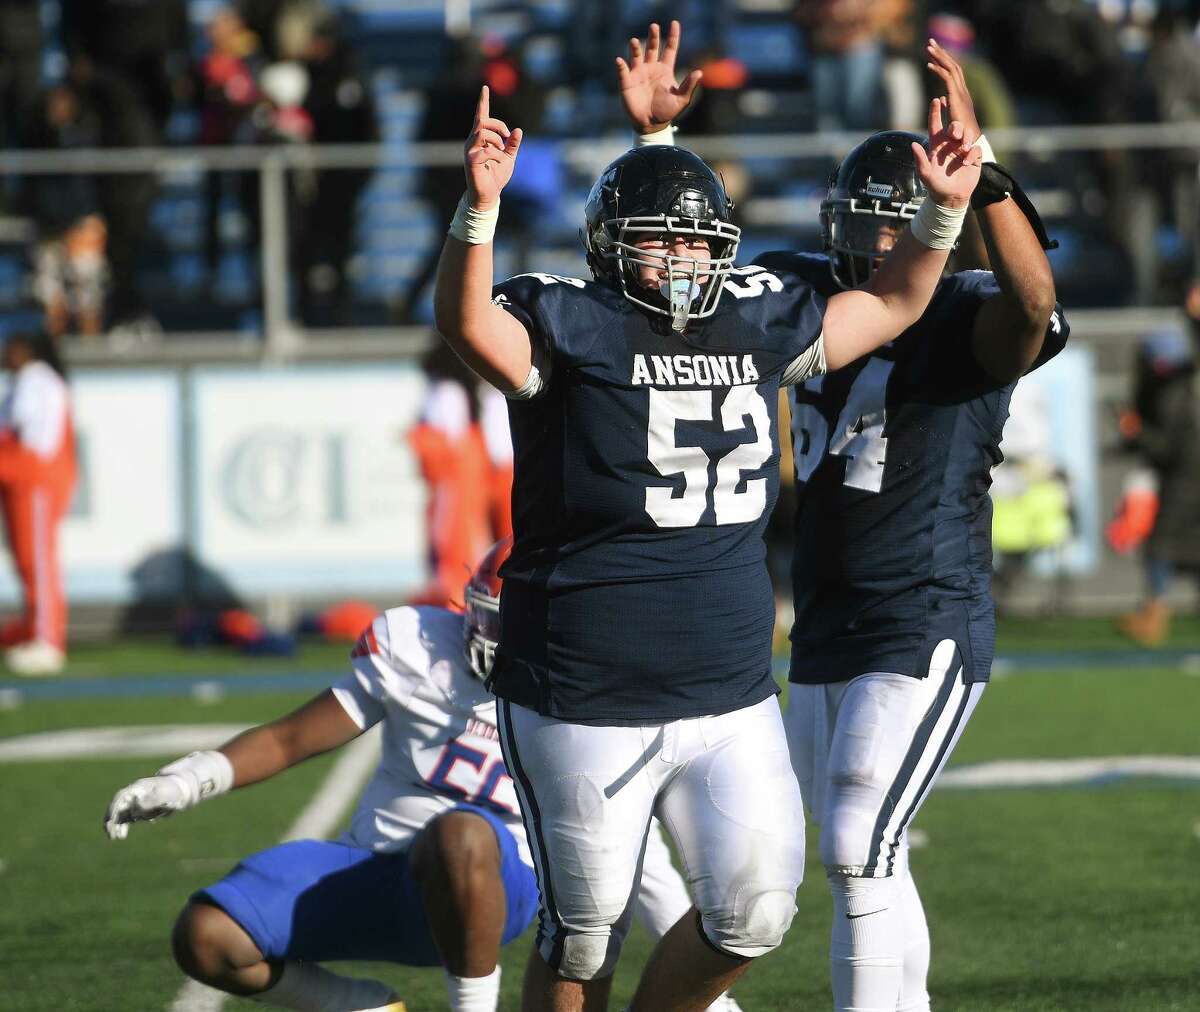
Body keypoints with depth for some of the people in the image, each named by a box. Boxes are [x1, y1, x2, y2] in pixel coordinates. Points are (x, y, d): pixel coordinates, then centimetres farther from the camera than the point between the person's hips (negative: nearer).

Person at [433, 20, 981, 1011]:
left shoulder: (756, 326, 8)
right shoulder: (570, 329, -9)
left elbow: (890, 306, 21)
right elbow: (470, 326, -29)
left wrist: (945, 211, 7)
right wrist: (480, 207, -45)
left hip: (732, 704, 5)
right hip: (588, 708, -5)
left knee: (754, 912, -1)